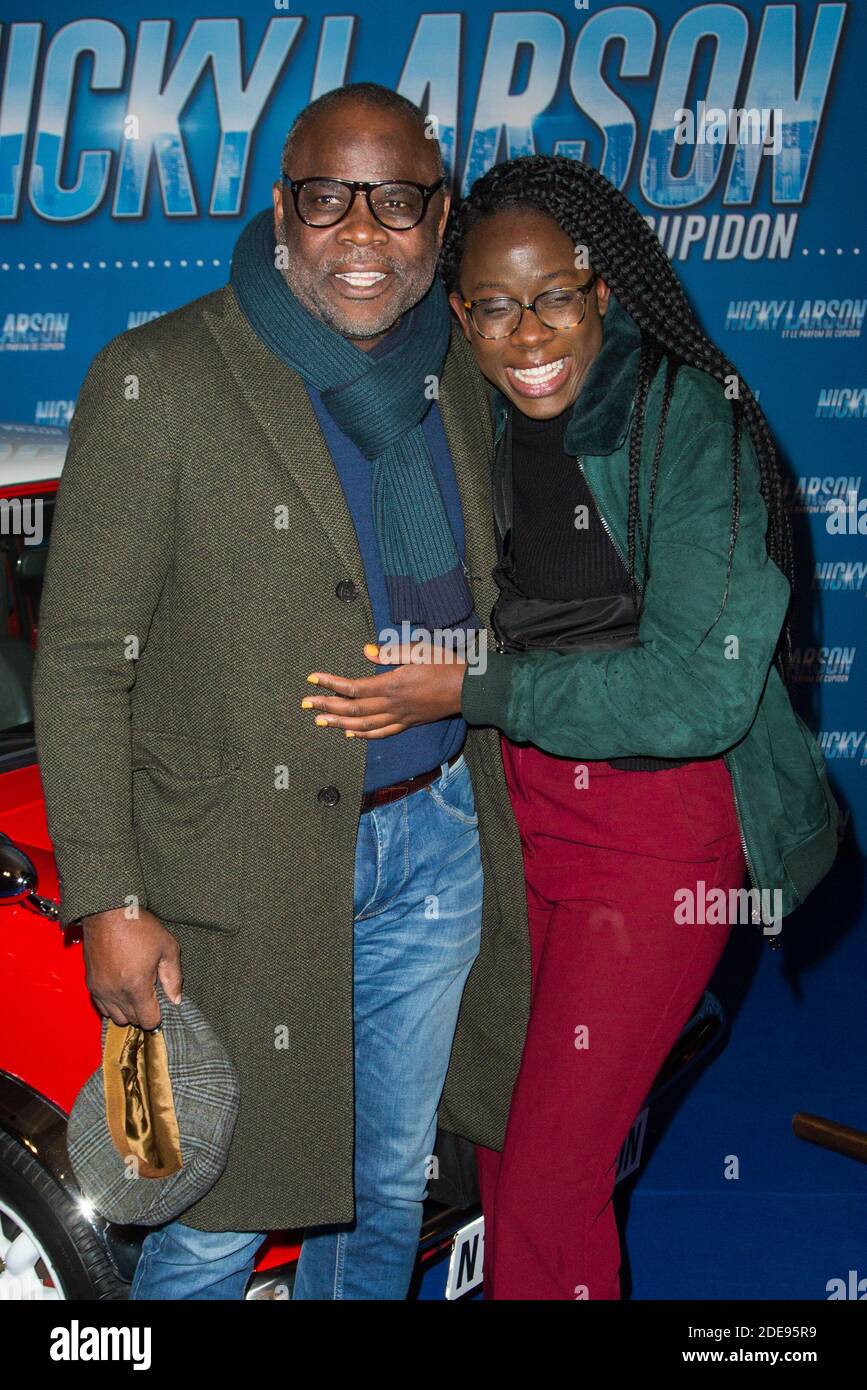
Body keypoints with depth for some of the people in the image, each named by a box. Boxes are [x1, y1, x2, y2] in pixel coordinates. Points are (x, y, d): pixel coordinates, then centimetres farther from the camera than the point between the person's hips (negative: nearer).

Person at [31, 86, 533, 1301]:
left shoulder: (459, 379, 7)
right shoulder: (159, 380, -11)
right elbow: (80, 660, -11)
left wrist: (484, 807, 12)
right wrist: (108, 900, -15)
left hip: (437, 841, 6)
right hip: (250, 868, -5)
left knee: (389, 1190, 20)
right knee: (221, 1220, 6)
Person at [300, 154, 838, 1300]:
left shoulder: (688, 420, -16)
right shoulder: (483, 424, 2)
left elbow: (700, 688, -22)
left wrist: (473, 691, -21)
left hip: (659, 828, -6)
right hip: (520, 807, 6)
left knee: (548, 1181, -2)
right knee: (502, 1132, 16)